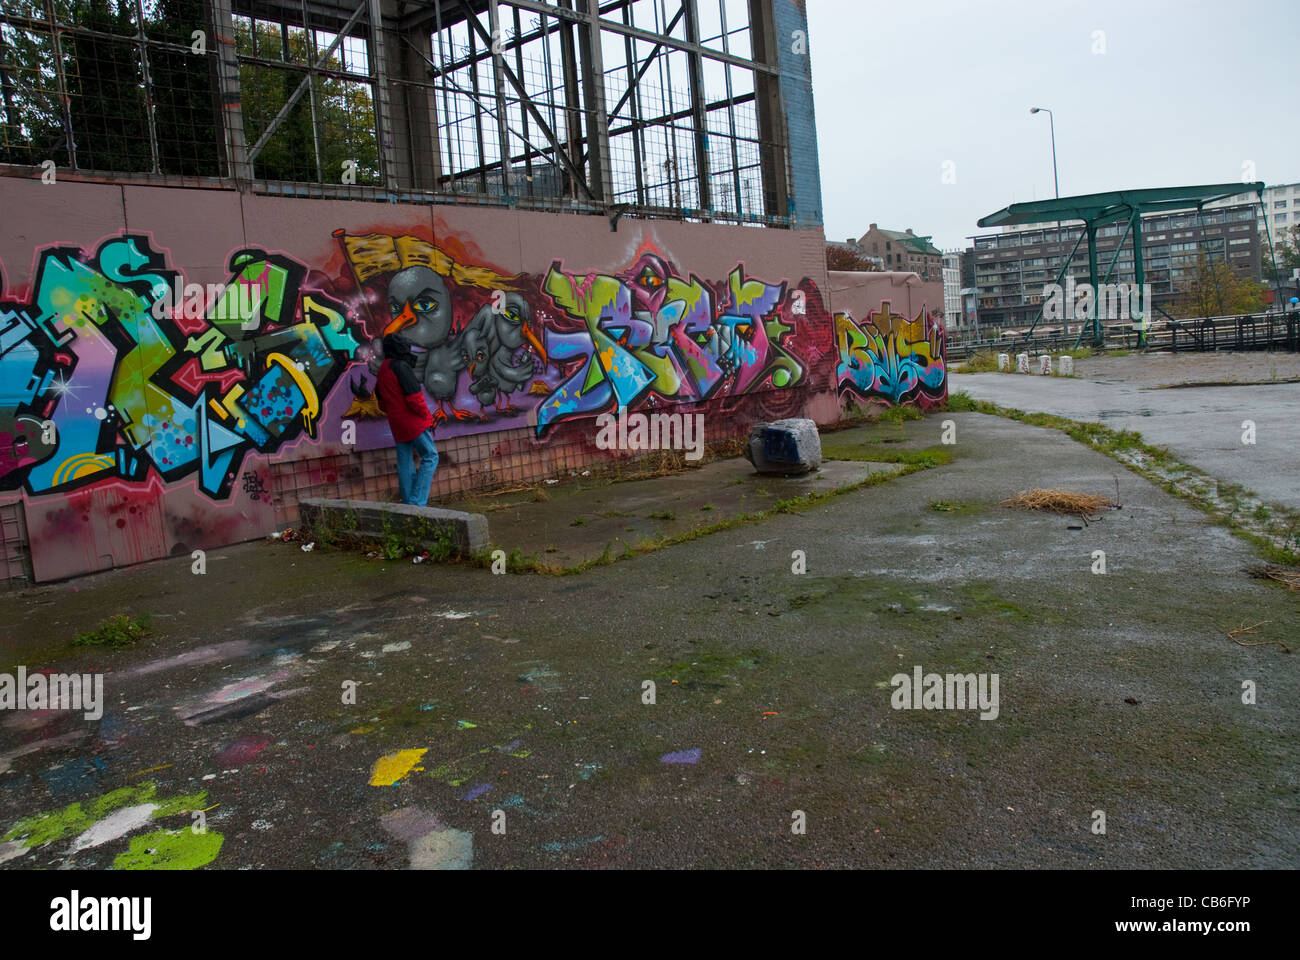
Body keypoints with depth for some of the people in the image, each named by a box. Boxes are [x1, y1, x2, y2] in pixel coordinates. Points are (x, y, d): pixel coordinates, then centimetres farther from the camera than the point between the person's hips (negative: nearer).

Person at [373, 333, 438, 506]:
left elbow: (382, 403, 21)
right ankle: (418, 502, -11)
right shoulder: (401, 367, -13)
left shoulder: (382, 370, 15)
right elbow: (414, 398, -18)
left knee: (405, 463, 11)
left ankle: (408, 502, 14)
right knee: (430, 457, -3)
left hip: (397, 425, 9)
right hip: (413, 422, -9)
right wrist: (427, 417, -6)